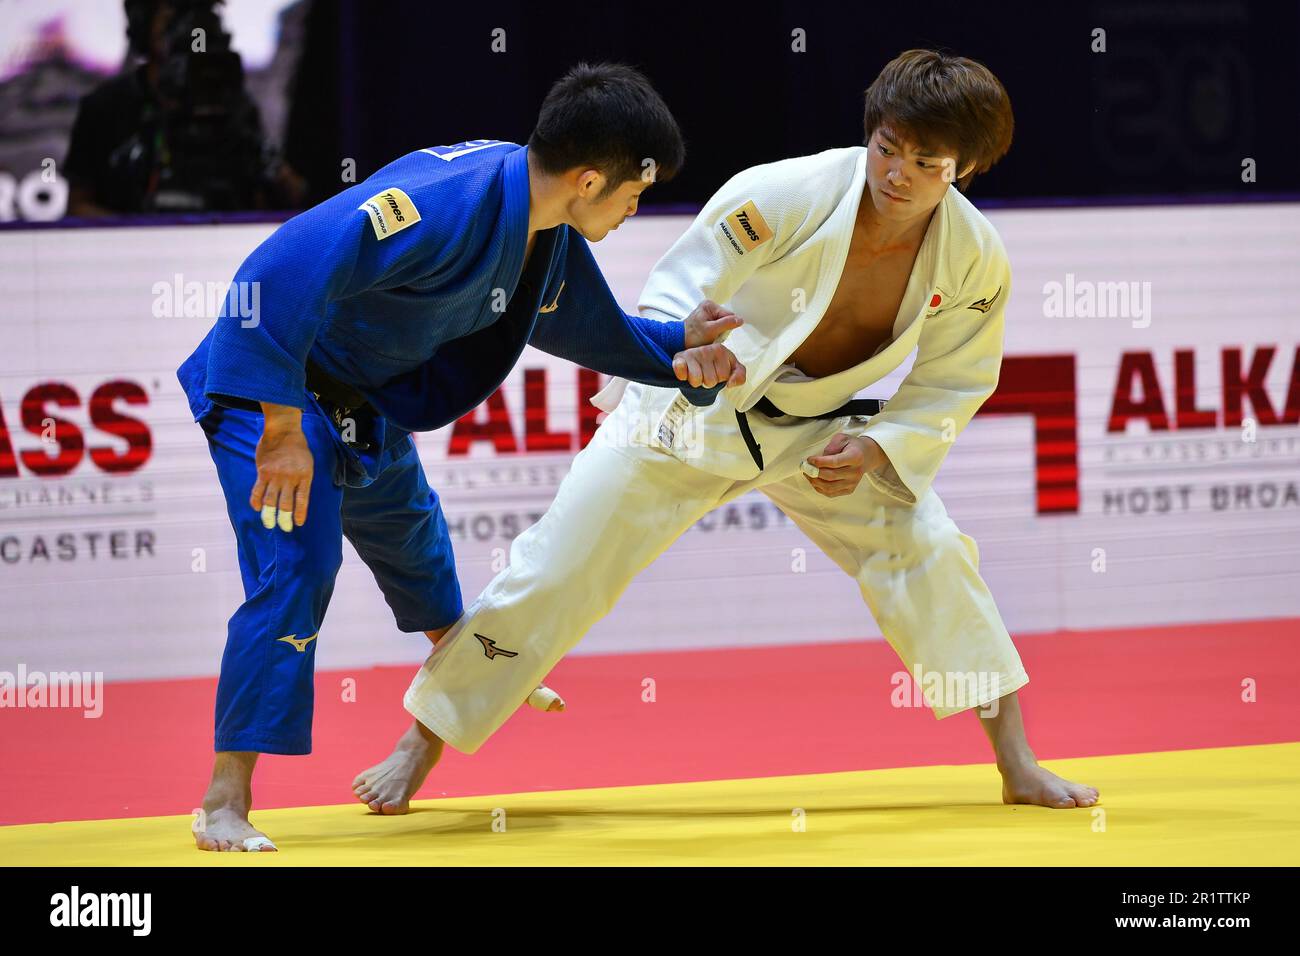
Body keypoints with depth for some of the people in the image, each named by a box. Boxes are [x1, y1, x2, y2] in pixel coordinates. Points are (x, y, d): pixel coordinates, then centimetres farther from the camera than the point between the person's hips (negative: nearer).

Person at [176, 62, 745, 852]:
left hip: (368, 401, 10)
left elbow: (601, 331, 14)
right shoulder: (450, 202, -37)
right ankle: (227, 800, -21)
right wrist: (282, 427, -41)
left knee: (410, 534, 32)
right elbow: (283, 270, -45)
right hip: (273, 389, -10)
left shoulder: (552, 241, -5)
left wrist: (683, 348, -8)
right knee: (296, 570, -24)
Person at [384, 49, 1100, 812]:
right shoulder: (787, 197, -29)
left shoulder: (975, 260, -18)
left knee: (929, 550, -14)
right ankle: (419, 749, 7)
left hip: (818, 430, 3)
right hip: (690, 414, -3)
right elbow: (676, 296, -25)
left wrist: (874, 449, -21)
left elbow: (952, 386, -5)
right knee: (560, 570, -6)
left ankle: (1018, 767, -3)